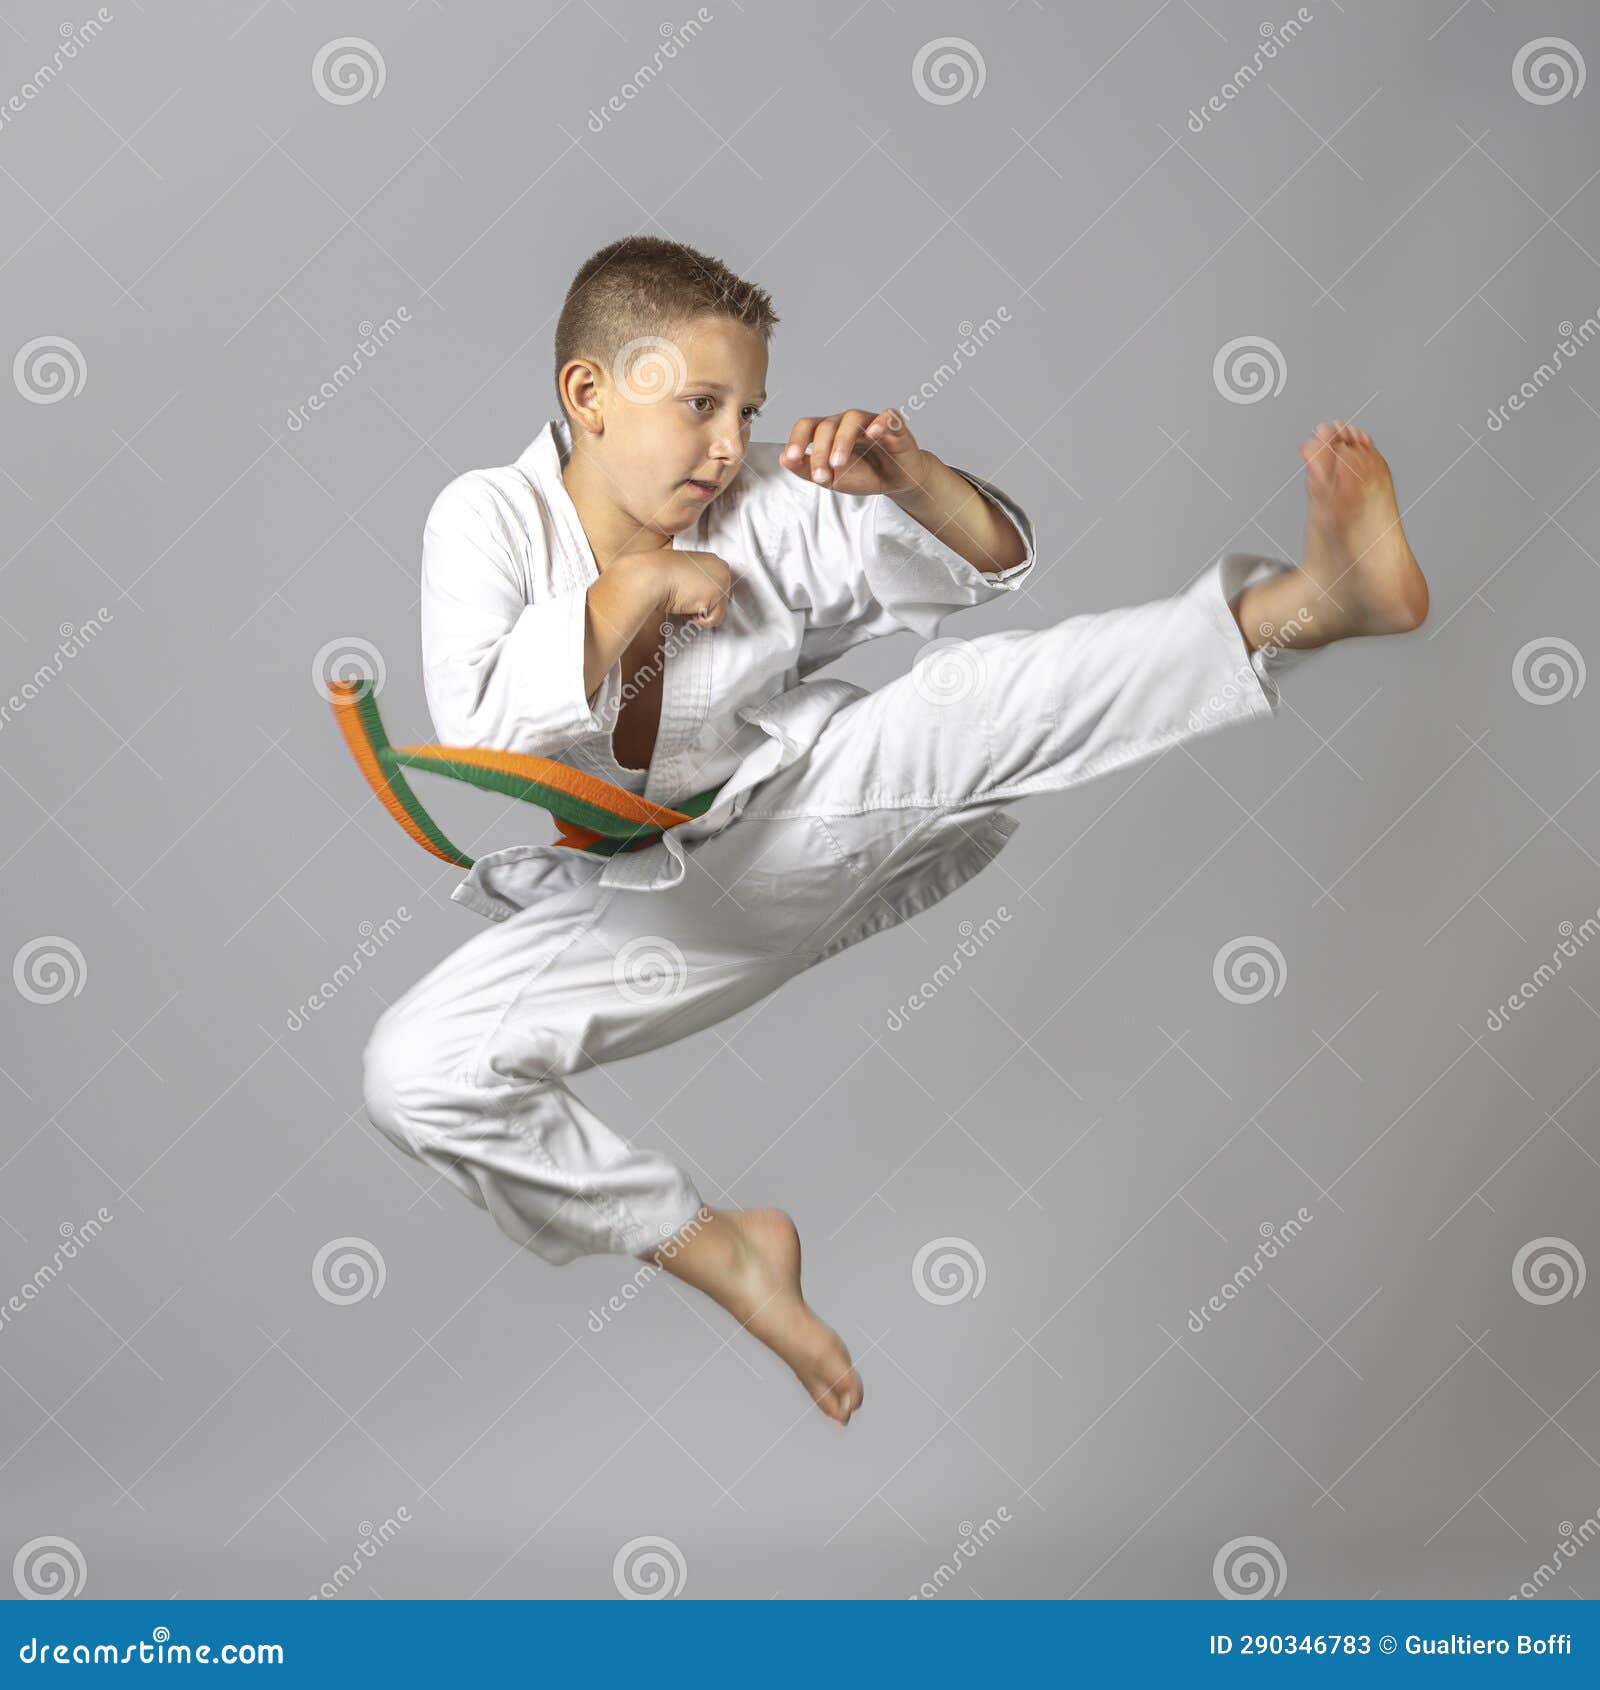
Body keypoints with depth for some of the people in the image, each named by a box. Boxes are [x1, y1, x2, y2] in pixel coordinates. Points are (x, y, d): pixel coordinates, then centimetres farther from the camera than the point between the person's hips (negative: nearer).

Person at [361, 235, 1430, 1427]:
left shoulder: (766, 510, -1)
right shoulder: (490, 518, -6)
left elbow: (986, 568, 1)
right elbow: (479, 728, -22)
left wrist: (912, 479, -20)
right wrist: (635, 586, -21)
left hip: (805, 830, 1)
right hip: (630, 904, 0)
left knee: (972, 697, -27)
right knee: (412, 1070, -24)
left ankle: (1311, 601, -44)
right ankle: (715, 1250, -16)